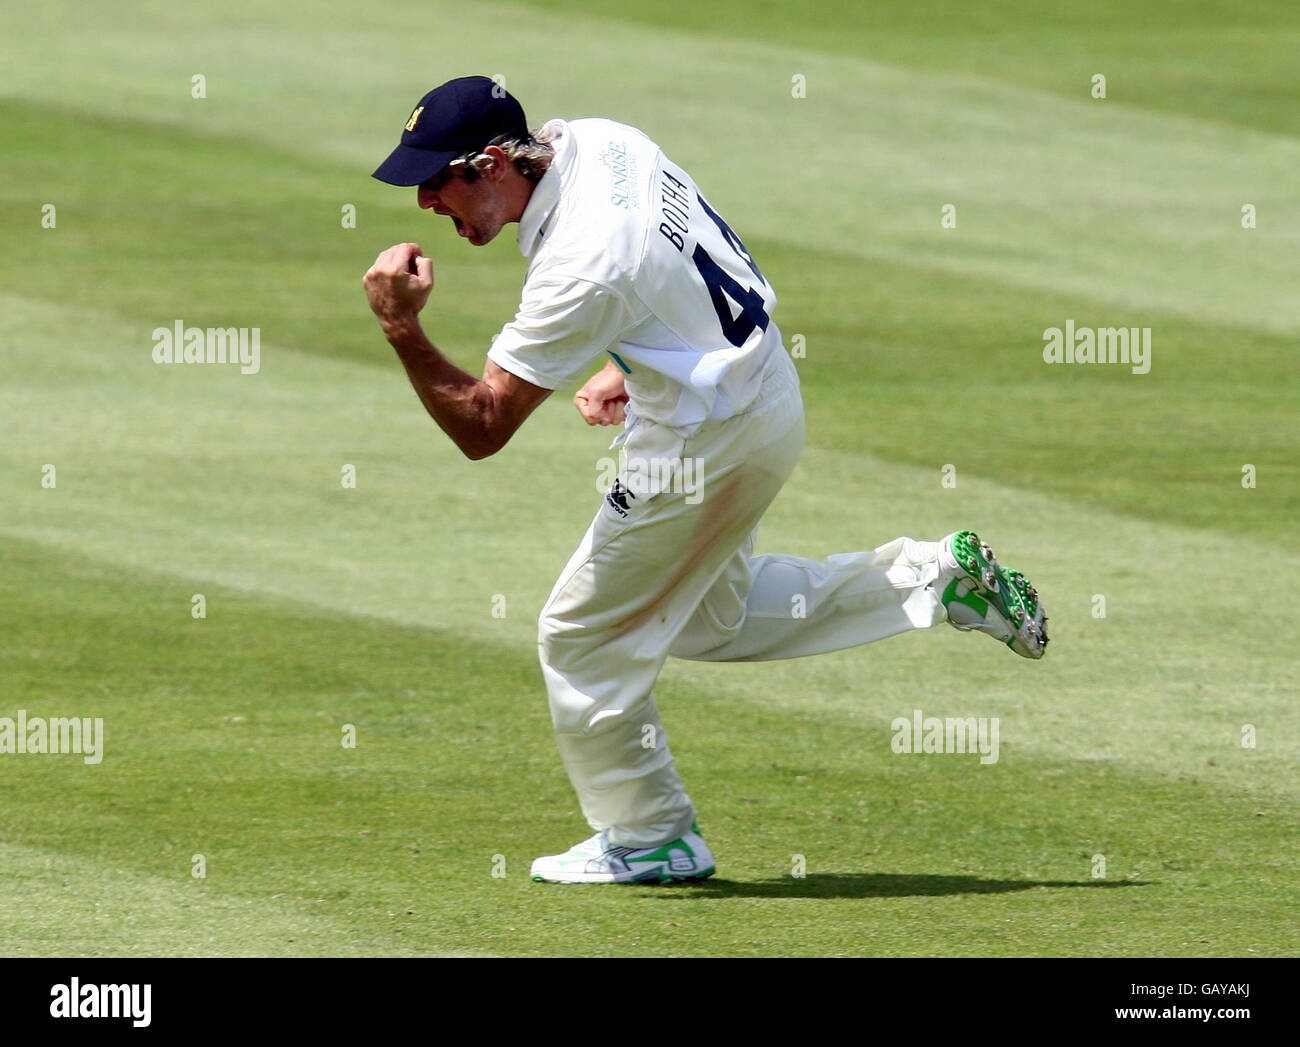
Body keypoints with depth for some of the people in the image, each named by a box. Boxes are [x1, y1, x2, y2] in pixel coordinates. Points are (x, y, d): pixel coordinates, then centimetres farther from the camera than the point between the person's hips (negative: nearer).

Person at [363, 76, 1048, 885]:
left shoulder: (579, 270, -33)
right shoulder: (593, 141, -6)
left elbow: (482, 428, -29)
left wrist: (403, 329, -36)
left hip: (709, 441, -9)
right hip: (763, 385, 9)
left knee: (584, 634, 5)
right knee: (709, 617, 25)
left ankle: (649, 839, 20)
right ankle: (933, 577, 22)